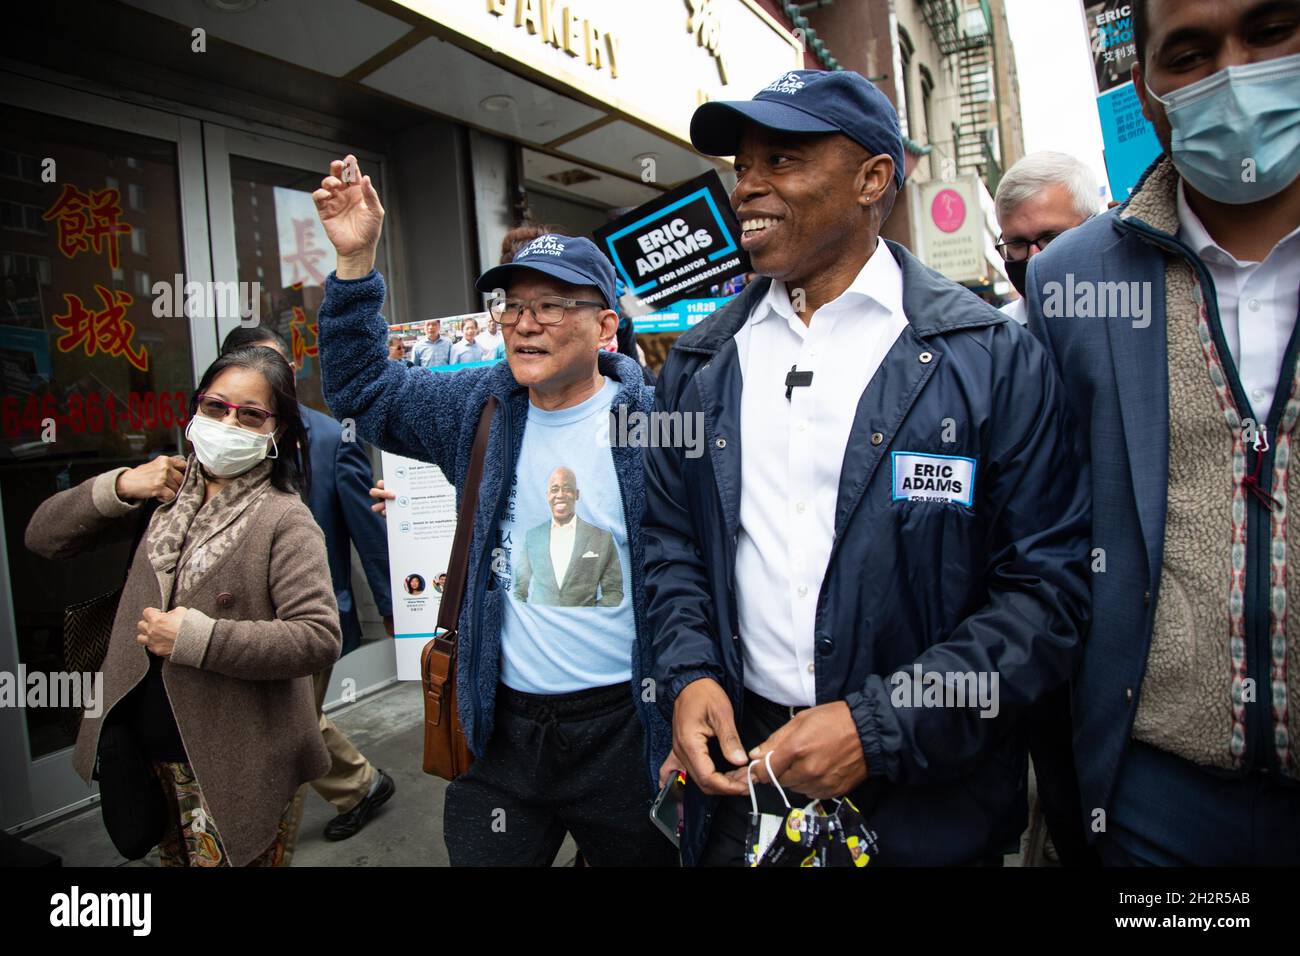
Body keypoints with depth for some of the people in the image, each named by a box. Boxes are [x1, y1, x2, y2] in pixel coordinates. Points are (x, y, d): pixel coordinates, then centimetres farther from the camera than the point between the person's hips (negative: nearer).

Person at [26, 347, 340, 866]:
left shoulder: (283, 519, -17)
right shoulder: (164, 493, 3)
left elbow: (321, 638, -25)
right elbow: (43, 537, 6)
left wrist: (197, 637, -26)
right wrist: (118, 487, -10)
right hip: (151, 750, 7)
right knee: (172, 858, 26)